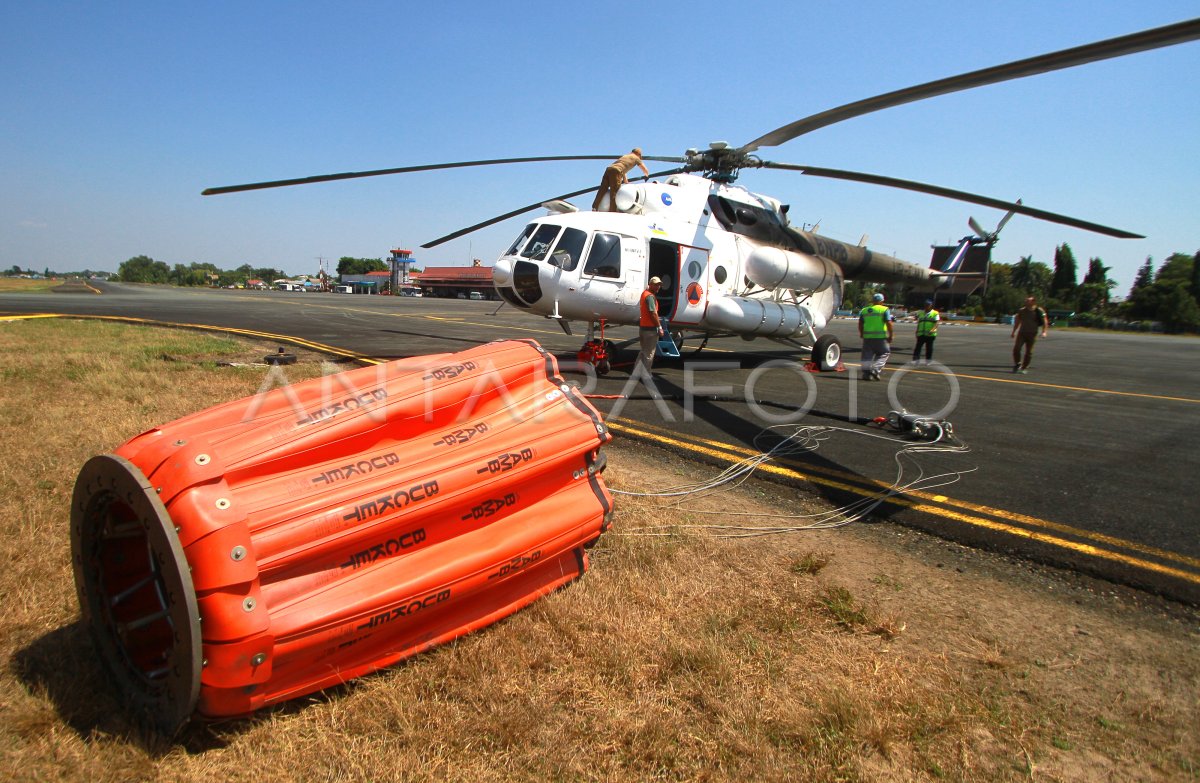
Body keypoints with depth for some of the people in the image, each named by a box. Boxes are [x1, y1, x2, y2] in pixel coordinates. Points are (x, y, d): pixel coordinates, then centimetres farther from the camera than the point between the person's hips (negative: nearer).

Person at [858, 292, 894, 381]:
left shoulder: (864, 310, 11)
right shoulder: (884, 310, -1)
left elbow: (860, 324, 14)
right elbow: (889, 323, -9)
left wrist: (861, 334, 26)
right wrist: (890, 335, -3)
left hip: (867, 337, 4)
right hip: (880, 337, -4)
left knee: (867, 356, 8)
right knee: (884, 353, 10)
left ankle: (866, 373, 4)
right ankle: (876, 369, -5)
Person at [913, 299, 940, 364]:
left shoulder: (935, 313, 2)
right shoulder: (921, 313, 14)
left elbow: (936, 323, -9)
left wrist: (933, 329, -26)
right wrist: (917, 332, 15)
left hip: (930, 334, -3)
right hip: (921, 334, 3)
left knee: (929, 348, 4)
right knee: (918, 347, -4)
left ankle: (928, 360, 13)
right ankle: (915, 359, -5)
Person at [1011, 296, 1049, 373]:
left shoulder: (1039, 311, -4)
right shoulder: (1021, 311, 5)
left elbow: (1045, 322, -1)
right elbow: (1017, 322, 15)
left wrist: (1044, 332, -11)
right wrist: (1013, 332, 14)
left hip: (1032, 334, -2)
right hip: (1021, 333, 2)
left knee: (1029, 352, 1)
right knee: (1016, 348, -12)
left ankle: (1024, 368, 10)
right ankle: (1017, 364, 5)